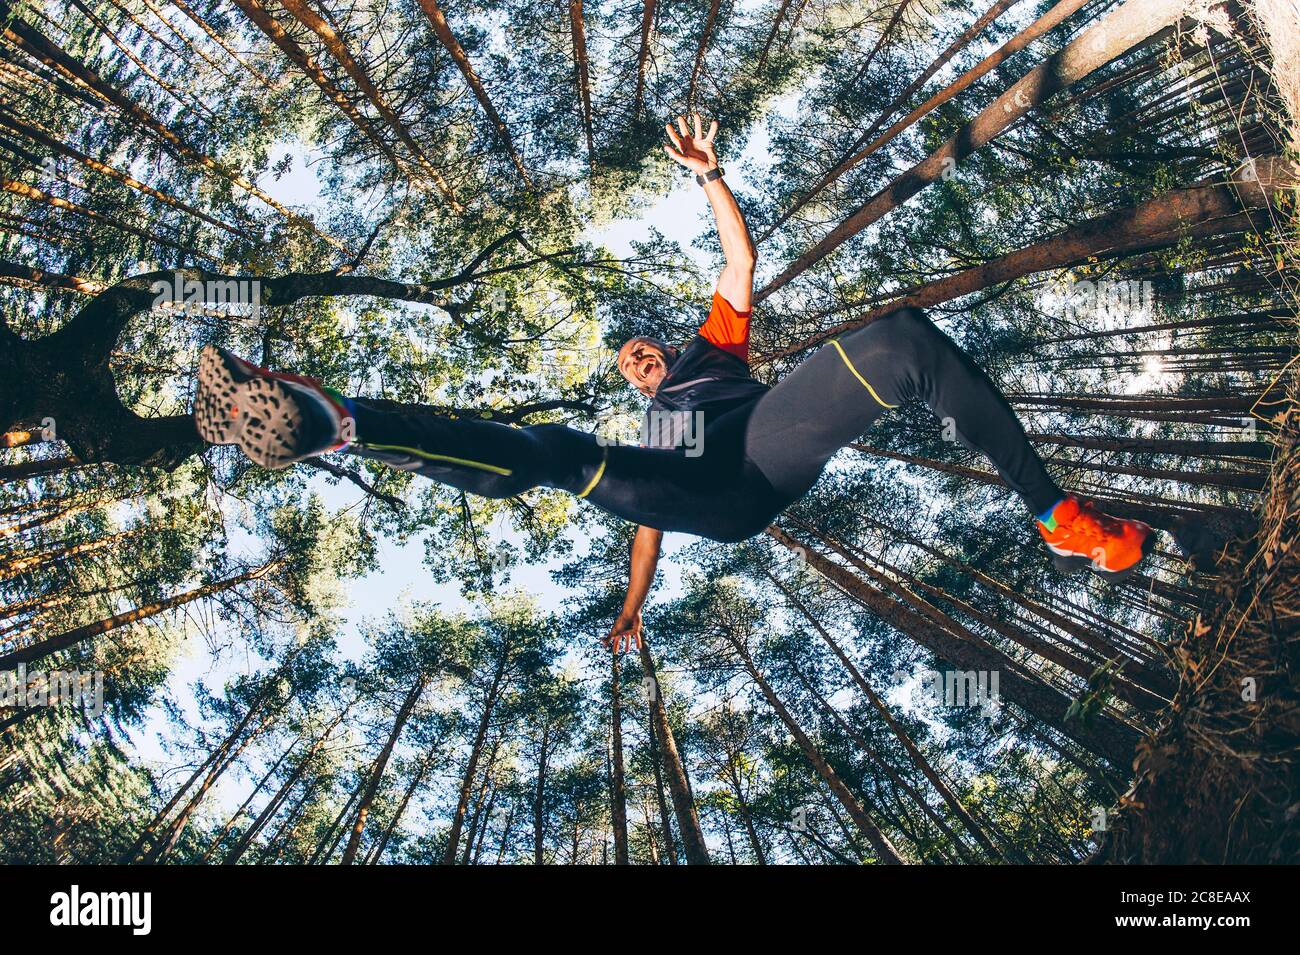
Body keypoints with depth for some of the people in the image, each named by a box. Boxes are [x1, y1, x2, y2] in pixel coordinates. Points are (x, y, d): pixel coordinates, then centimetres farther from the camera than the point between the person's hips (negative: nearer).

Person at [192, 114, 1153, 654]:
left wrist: (710, 175, 19)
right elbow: (649, 521, 37)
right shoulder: (649, 431, 46)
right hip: (721, 503, 1)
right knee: (545, 450, -22)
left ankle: (1056, 515, -28)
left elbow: (742, 256, 29)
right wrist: (632, 607, 26)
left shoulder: (716, 343, 42)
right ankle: (328, 421, -39)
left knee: (903, 339, -28)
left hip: (773, 436, -1)